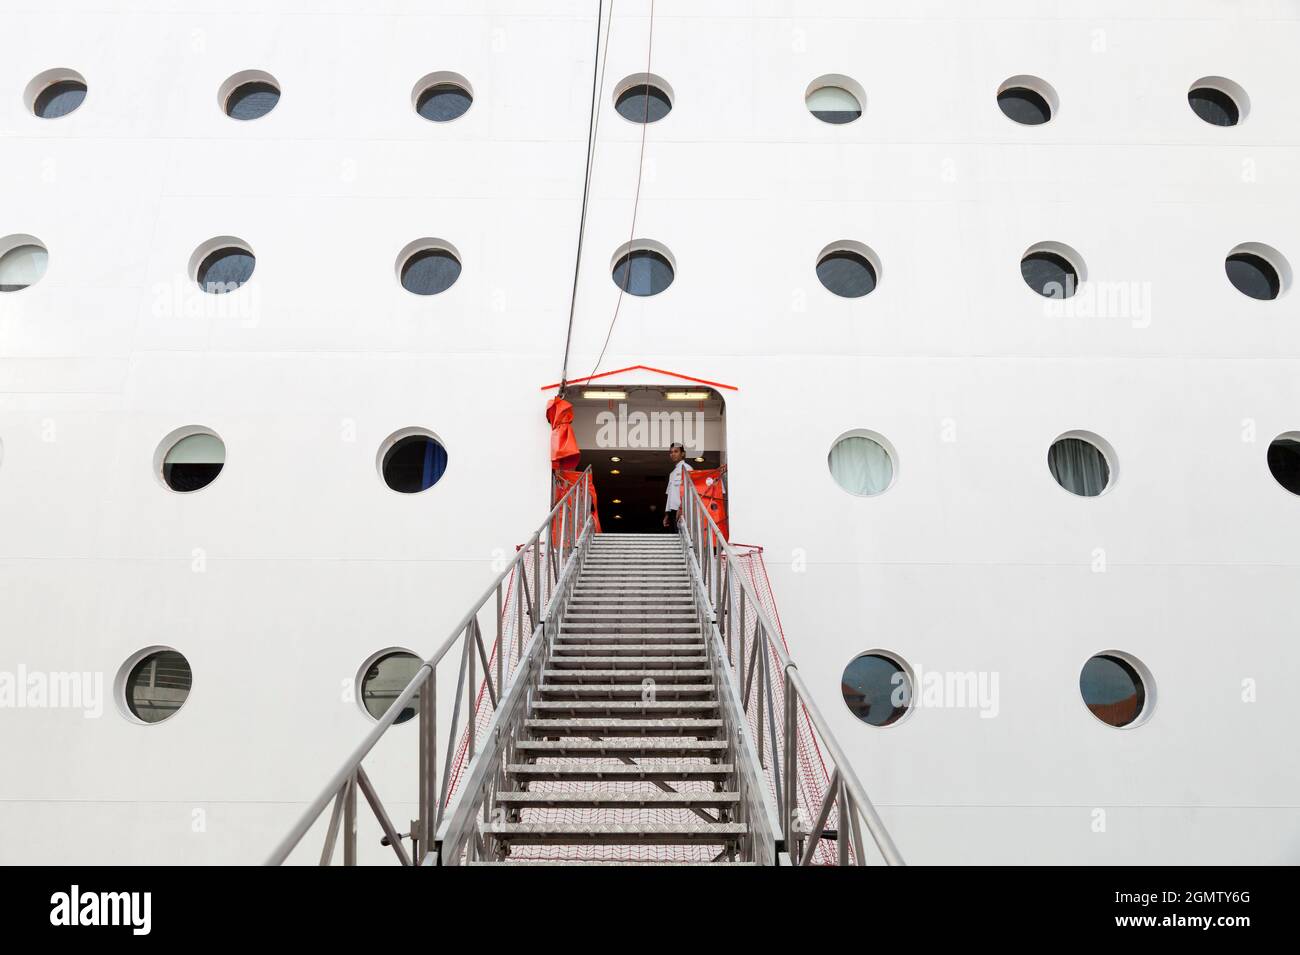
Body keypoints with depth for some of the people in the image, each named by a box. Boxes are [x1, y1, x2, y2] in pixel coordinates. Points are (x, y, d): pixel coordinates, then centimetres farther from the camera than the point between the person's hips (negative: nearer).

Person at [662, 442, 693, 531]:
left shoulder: (686, 468, 0)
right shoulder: (672, 473, 25)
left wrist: (681, 508, -20)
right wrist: (667, 514, 18)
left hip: (681, 510, -8)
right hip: (673, 511, 8)